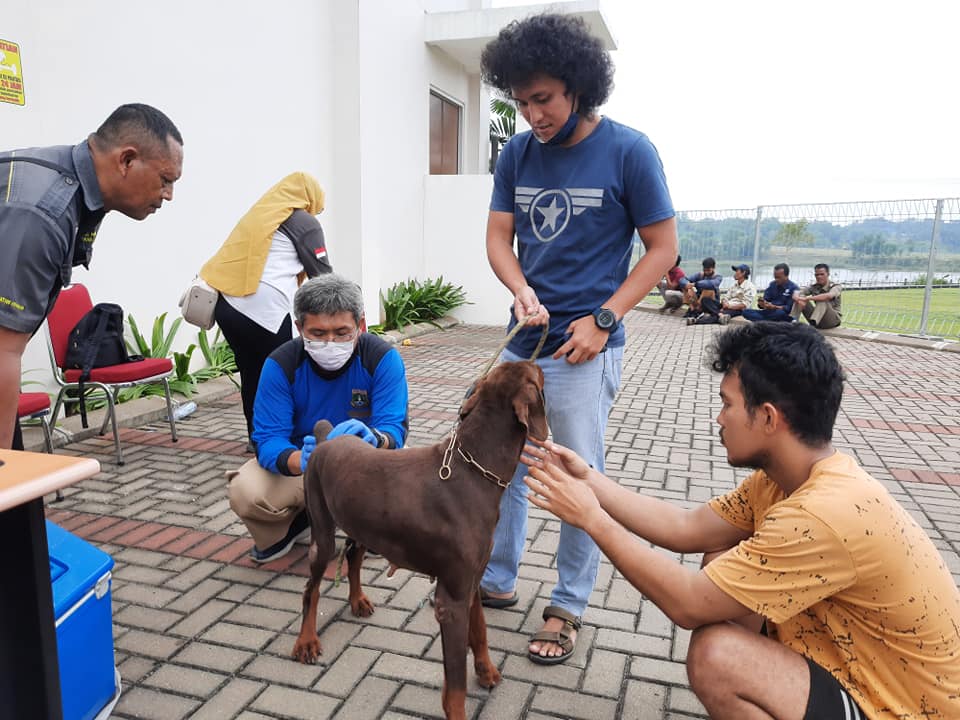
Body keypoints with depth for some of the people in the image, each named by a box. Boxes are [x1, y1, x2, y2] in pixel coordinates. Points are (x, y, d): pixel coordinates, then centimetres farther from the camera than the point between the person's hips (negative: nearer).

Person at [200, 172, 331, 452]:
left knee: (251, 372, 17)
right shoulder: (303, 221, 6)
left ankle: (256, 437, 27)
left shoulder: (260, 212, 26)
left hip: (225, 301, 7)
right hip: (262, 308, -7)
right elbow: (322, 273, 6)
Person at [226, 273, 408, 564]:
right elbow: (268, 439, -24)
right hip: (296, 460, 0)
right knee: (244, 492, -29)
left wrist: (373, 439, -53)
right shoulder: (280, 365, -20)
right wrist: (301, 461, -49)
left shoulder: (383, 358, -22)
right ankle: (293, 524, 9)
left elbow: (395, 429, -27)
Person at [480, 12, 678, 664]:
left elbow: (663, 249, -5)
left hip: (584, 347, -5)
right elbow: (498, 238, 5)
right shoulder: (517, 154, 4)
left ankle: (568, 608, 22)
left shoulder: (628, 151, -8)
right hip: (524, 339, 5)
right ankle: (498, 580, 32)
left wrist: (602, 320, -14)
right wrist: (522, 292, -16)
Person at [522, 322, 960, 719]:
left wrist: (592, 518, -20)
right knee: (722, 563, 5)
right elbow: (687, 529, 1)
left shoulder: (824, 516, -33)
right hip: (853, 660, 9)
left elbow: (688, 605, -27)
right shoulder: (785, 476, -4)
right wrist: (590, 481, -2)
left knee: (715, 655, -26)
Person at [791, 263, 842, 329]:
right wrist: (797, 297, -35)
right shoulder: (814, 287, 3)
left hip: (833, 319, -4)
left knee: (822, 301, -33)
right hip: (817, 319, 5)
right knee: (800, 297, -10)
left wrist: (807, 298, -39)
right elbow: (797, 292, -10)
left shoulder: (836, 286, -10)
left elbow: (829, 296, -34)